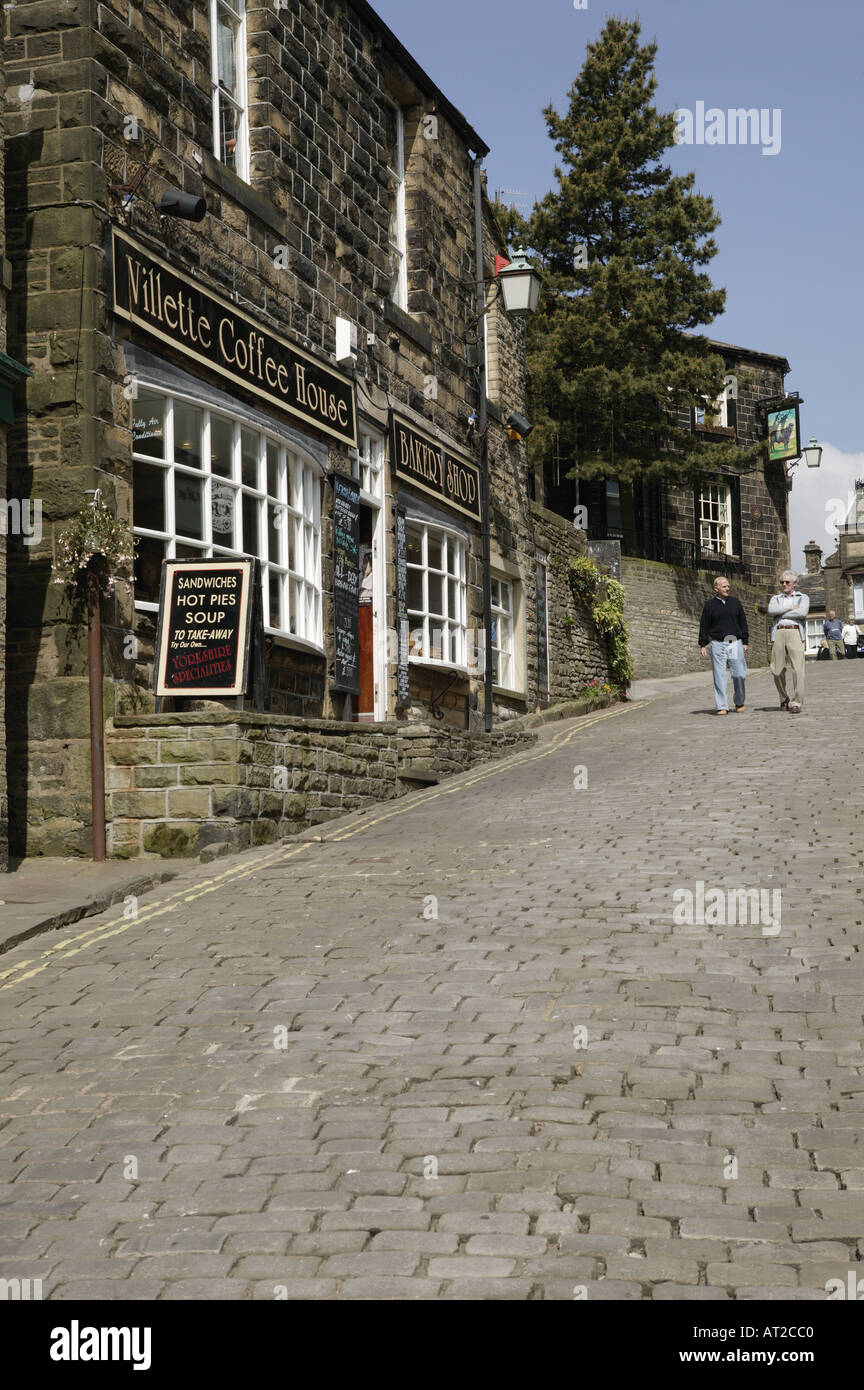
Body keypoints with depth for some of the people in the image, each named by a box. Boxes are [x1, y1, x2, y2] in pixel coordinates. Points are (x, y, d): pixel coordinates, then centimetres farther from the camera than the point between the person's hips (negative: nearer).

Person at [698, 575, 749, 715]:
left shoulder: (735, 602, 12)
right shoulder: (710, 605, 6)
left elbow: (743, 623, 15)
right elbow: (704, 626, 6)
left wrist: (745, 642, 10)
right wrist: (703, 645, 0)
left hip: (735, 643, 1)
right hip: (717, 644, -1)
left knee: (739, 674, -4)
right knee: (719, 677, -3)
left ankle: (739, 702, 16)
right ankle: (721, 706, 0)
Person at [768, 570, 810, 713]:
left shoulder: (803, 598, 15)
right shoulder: (776, 598, 22)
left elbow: (802, 613, -7)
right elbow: (771, 610, -1)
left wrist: (780, 613, 0)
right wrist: (791, 607, -5)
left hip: (795, 633, -3)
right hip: (779, 634, 3)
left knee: (797, 669, -13)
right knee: (777, 670, -1)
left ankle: (796, 702, -13)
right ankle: (785, 698, 18)